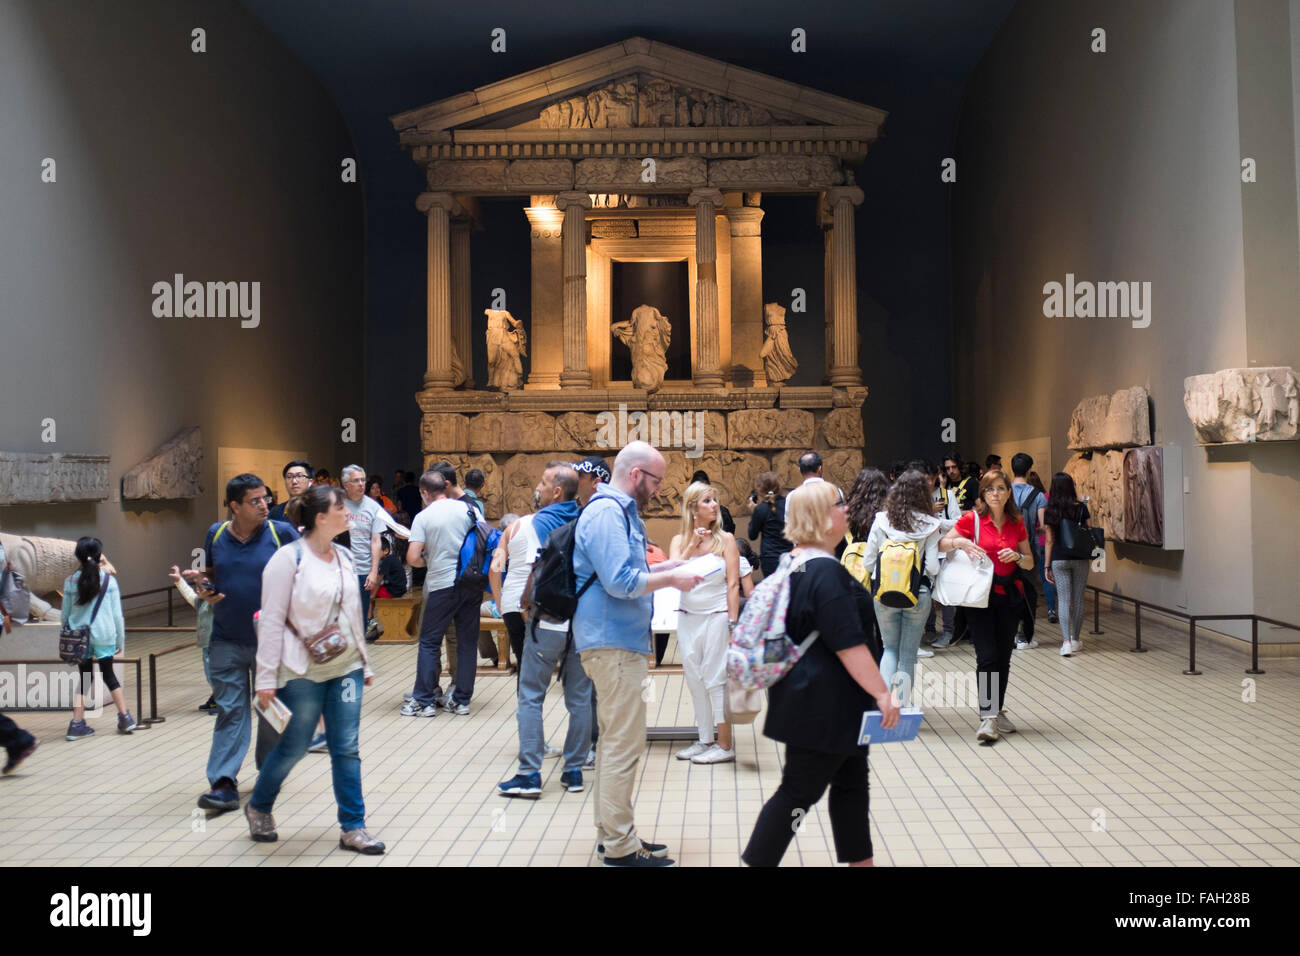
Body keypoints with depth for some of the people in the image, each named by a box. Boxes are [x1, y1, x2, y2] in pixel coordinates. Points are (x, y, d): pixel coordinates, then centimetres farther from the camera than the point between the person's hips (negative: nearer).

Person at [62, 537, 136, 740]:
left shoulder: (71, 581, 0)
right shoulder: (109, 580, -4)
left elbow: (65, 613, 5)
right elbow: (117, 614, -1)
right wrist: (121, 640, 7)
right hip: (104, 637, -1)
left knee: (84, 678, 11)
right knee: (109, 675, 12)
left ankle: (77, 723, 7)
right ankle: (125, 717, 12)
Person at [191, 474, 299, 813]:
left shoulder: (281, 532, -6)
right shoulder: (216, 534, 4)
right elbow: (211, 572, 18)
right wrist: (202, 584, -4)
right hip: (227, 640, 2)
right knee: (230, 710, 0)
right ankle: (224, 785, -1)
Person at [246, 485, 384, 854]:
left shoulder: (344, 556, 8)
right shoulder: (289, 558, -11)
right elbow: (272, 620, -11)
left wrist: (364, 663, 15)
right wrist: (267, 677, -13)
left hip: (346, 667, 5)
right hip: (302, 671, -5)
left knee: (347, 748, 4)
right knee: (294, 747, 6)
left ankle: (353, 827, 12)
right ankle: (258, 807, 32)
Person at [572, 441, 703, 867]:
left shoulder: (619, 511, 16)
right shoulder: (607, 513, -17)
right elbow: (620, 582, -24)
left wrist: (665, 568, 11)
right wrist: (671, 579, -14)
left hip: (618, 641, 11)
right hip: (613, 642, -11)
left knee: (616, 740, 16)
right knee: (624, 743, -6)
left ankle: (612, 834, 26)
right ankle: (620, 846, 1)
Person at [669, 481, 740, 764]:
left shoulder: (725, 539, -2)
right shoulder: (679, 540, 6)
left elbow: (733, 584, -5)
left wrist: (732, 624, -11)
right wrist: (692, 546, -13)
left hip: (716, 616, -4)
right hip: (687, 618, 4)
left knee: (715, 679, -4)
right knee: (694, 679, 8)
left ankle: (725, 745, 3)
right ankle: (705, 740, 19)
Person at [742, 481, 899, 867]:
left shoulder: (794, 565, 8)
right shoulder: (826, 572, -22)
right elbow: (849, 644, -24)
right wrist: (882, 693, -19)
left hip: (813, 699, 10)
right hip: (823, 704, -10)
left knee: (851, 780, 18)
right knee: (800, 790, -1)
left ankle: (860, 860, 28)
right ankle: (758, 860, 5)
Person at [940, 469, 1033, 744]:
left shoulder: (1017, 523, 6)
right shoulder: (972, 519, -5)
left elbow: (1029, 563, 13)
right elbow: (941, 545, -3)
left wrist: (1017, 556, -8)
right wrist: (960, 542, -22)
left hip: (1009, 595, 4)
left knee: (1004, 657, 9)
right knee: (987, 656, -11)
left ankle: (997, 711, 22)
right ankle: (987, 717, -10)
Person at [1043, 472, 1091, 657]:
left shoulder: (1050, 511, -4)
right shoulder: (1081, 508, -5)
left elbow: (1049, 541, -1)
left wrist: (1047, 566, 4)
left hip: (1058, 560, 0)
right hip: (1080, 558, 0)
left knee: (1063, 600, 1)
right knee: (1078, 599, 11)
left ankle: (1066, 641, -10)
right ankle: (1076, 639, 21)